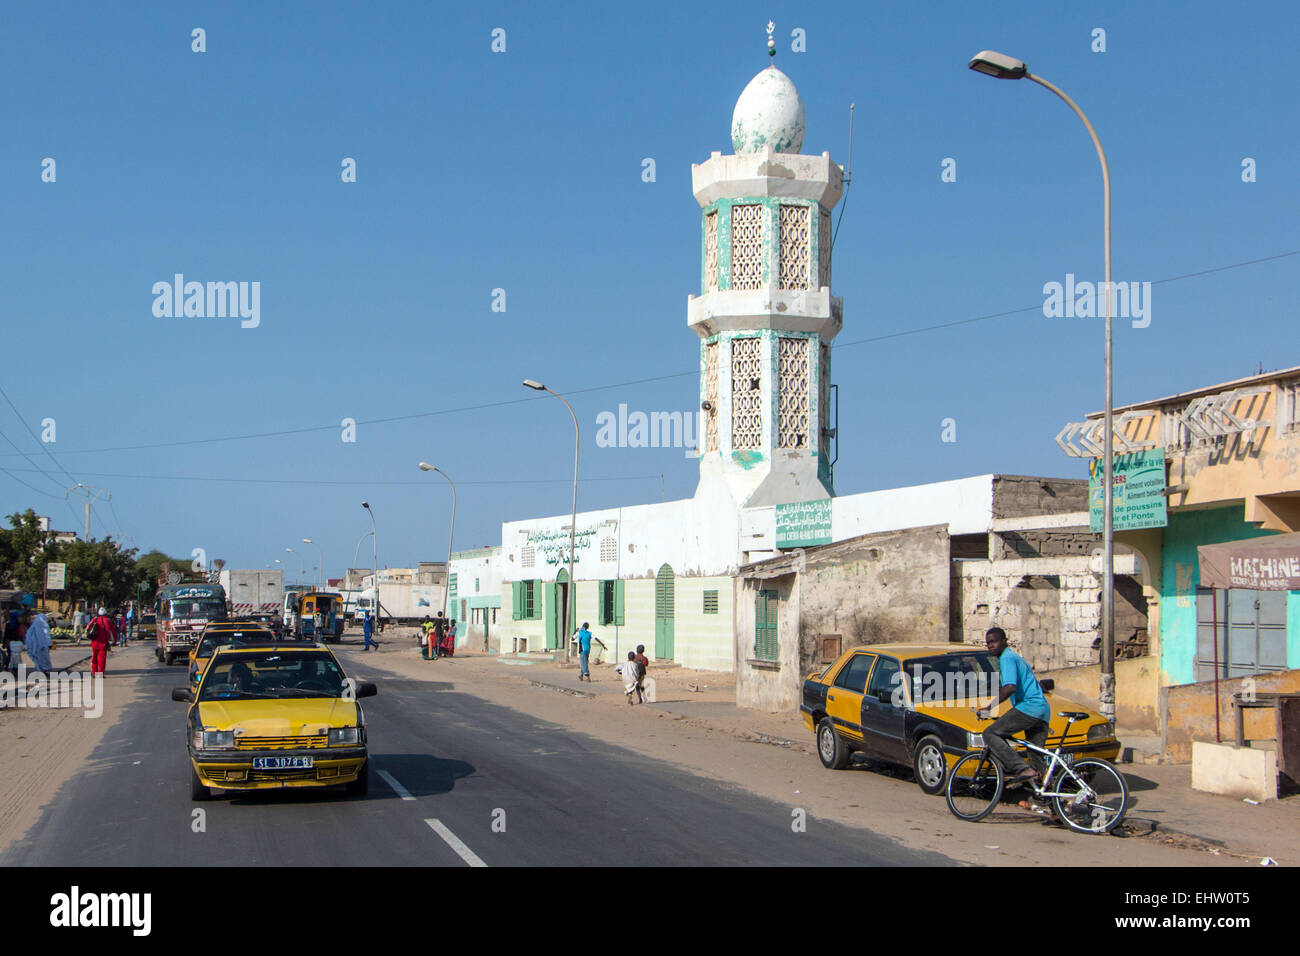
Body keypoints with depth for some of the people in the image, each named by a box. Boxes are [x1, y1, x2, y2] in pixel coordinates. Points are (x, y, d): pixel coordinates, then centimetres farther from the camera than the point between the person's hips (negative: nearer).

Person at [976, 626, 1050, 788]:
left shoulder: (1007, 658, -5)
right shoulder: (1014, 656, 27)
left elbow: (1010, 687, -21)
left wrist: (990, 706, -19)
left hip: (1028, 706, -10)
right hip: (1043, 709, 10)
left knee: (991, 734, -13)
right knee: (1037, 755, 12)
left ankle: (1023, 770, -23)